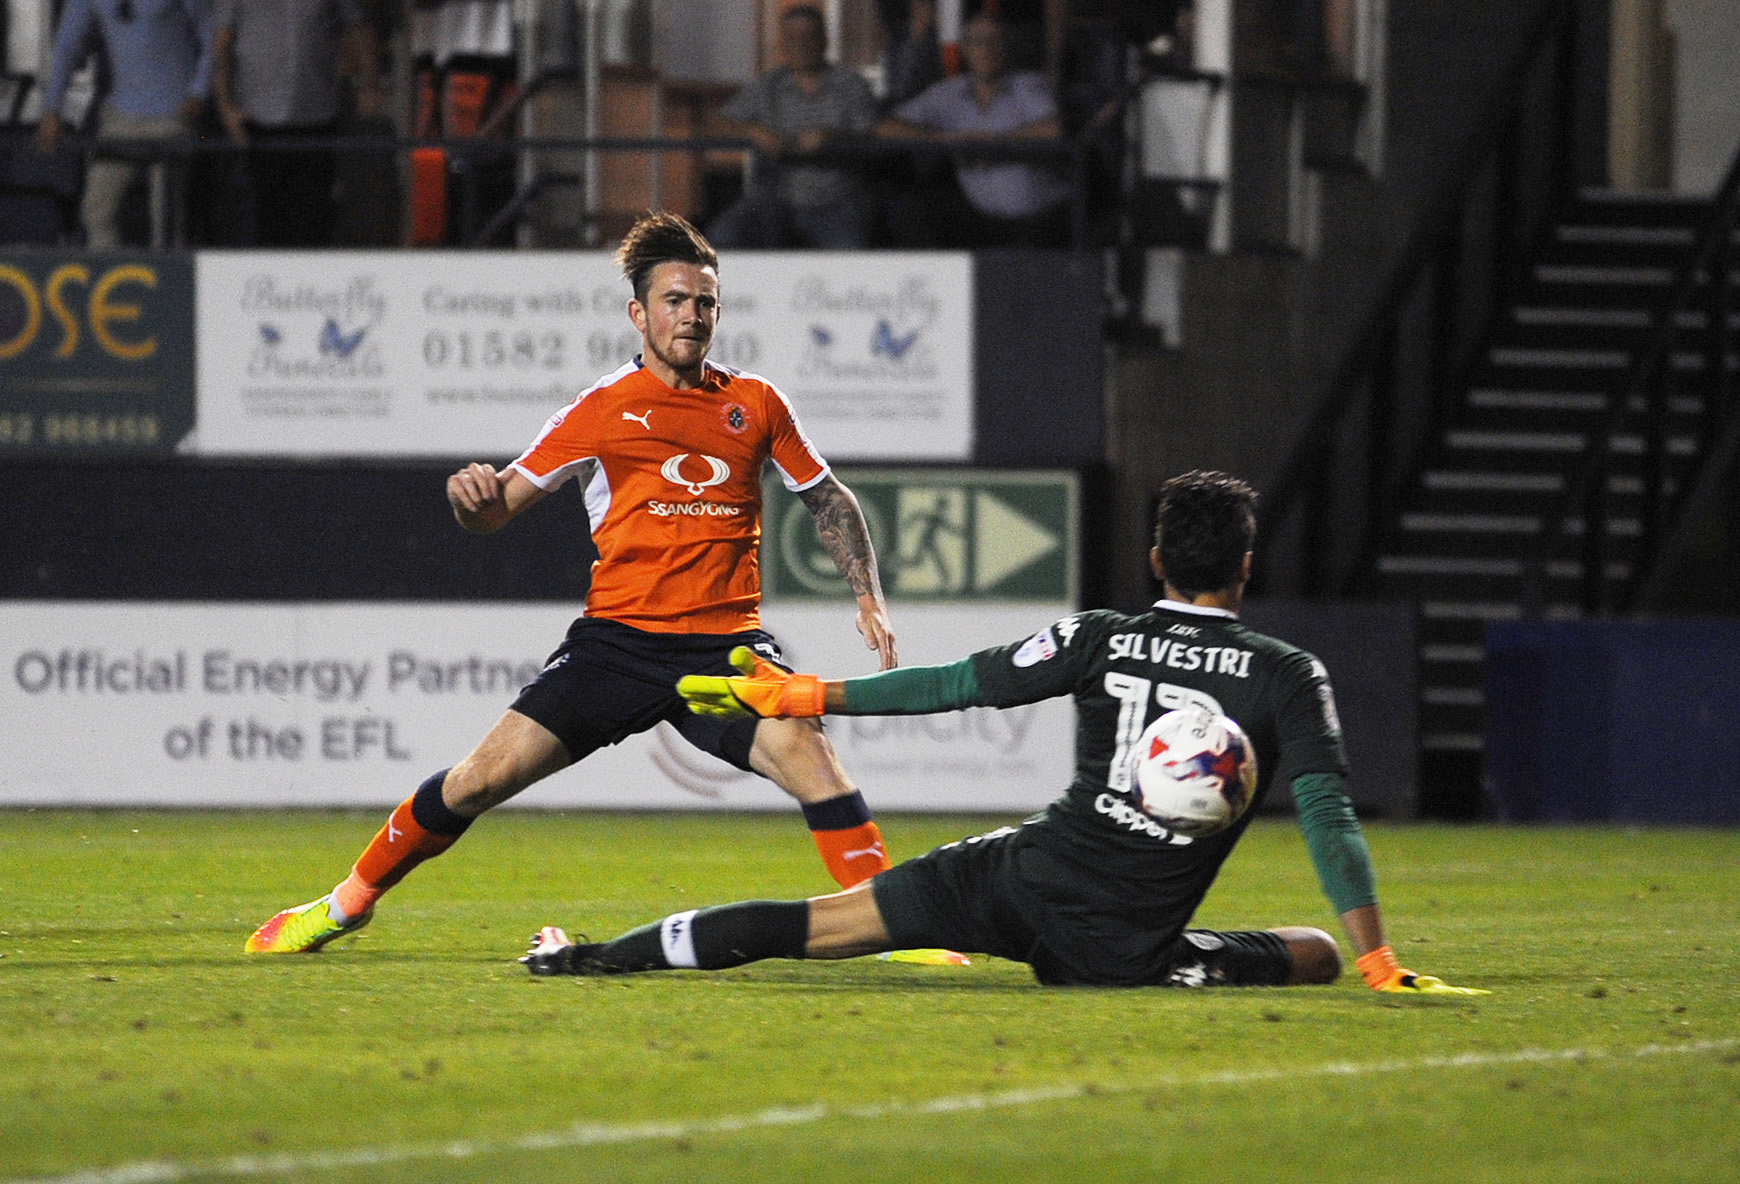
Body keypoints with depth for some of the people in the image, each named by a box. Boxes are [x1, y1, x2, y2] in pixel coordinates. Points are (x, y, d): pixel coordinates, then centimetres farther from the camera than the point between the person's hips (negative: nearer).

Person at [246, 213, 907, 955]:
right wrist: (472, 496, -16)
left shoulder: (755, 404, 11)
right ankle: (349, 902, 11)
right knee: (488, 775, -8)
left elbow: (830, 502, 22)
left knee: (809, 755, -26)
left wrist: (869, 596, 10)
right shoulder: (604, 409, 6)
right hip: (618, 636, -1)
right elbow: (498, 509, 8)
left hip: (726, 643, 1)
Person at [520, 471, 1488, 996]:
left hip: (1025, 879, 2)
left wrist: (808, 695, 17)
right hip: (1124, 948, -2)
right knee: (1316, 954, 15)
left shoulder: (1101, 640, 4)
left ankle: (593, 958, 8)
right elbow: (1329, 813, -10)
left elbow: (961, 684, 7)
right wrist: (1380, 961, -8)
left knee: (817, 925, 11)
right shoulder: (1290, 677, -2)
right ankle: (1189, 978, -11)